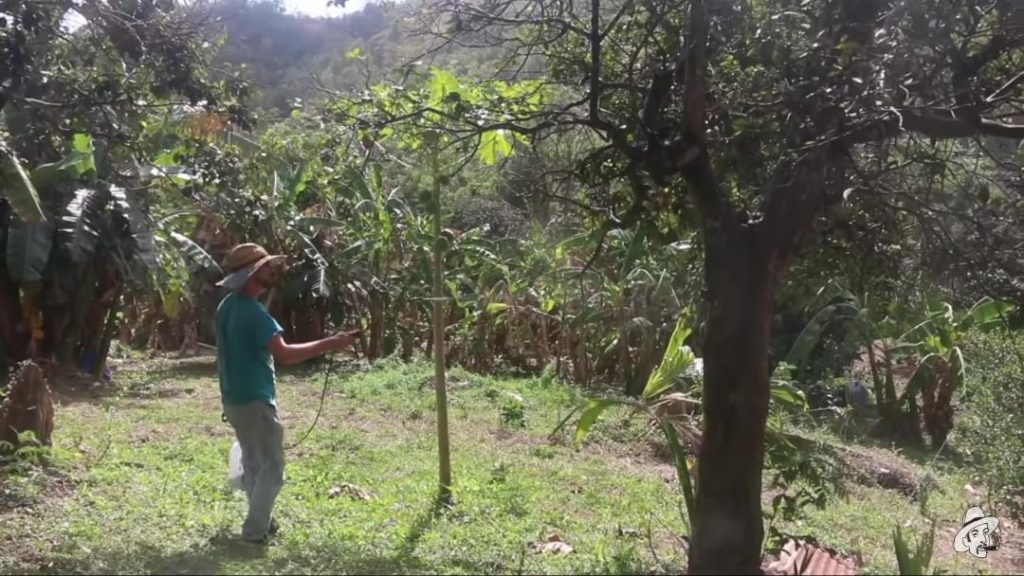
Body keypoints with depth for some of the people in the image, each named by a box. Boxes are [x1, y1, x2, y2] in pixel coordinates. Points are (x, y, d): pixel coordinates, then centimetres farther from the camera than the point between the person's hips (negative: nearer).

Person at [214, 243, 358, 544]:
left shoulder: (227, 306, 7)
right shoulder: (253, 312, -22)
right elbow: (284, 354, -30)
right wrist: (330, 344, -30)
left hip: (234, 399, 10)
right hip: (254, 400, -10)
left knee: (253, 463, 20)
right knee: (272, 468, 0)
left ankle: (260, 521, 29)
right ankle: (255, 531, 2)